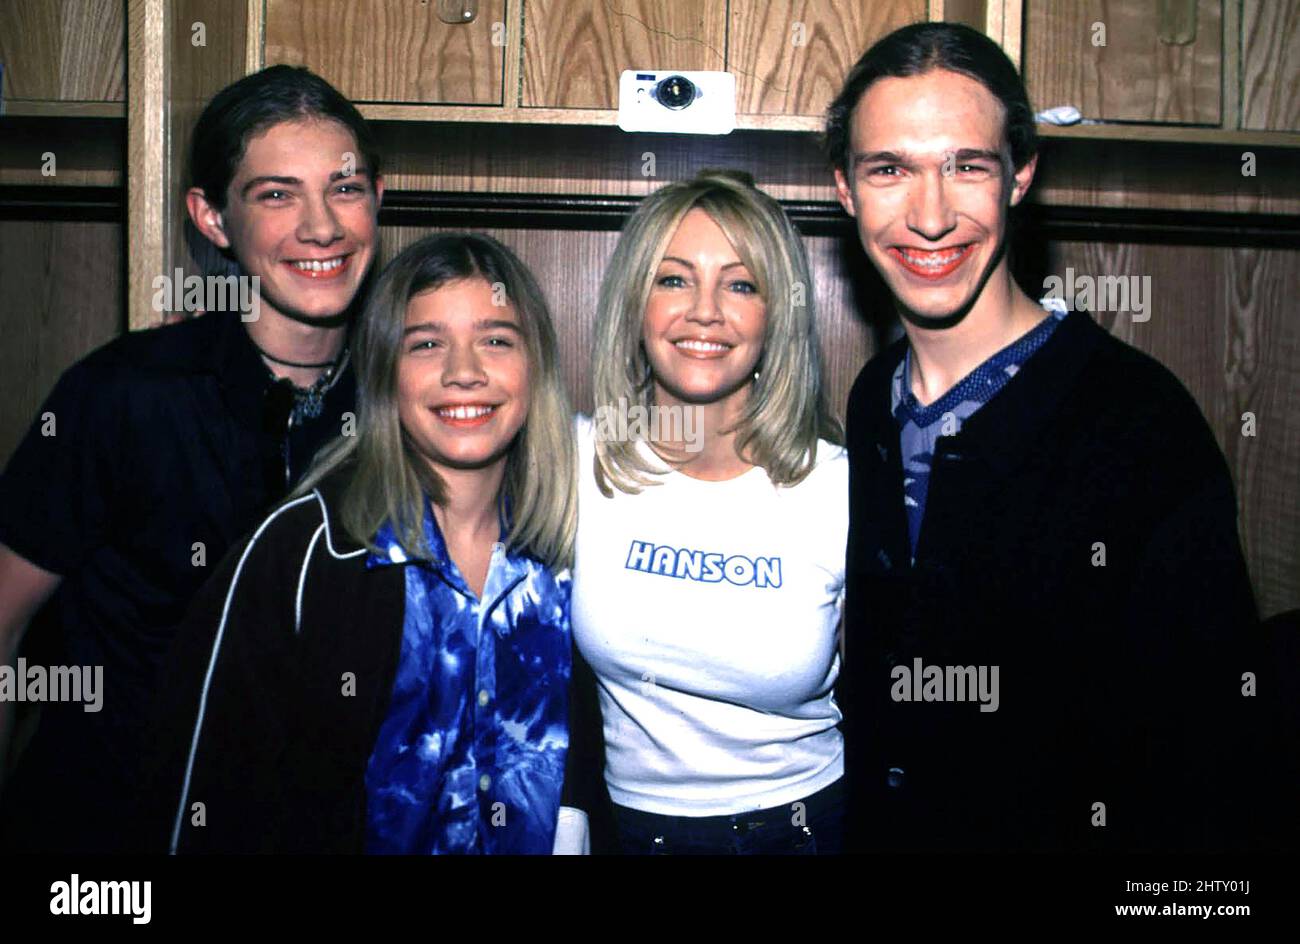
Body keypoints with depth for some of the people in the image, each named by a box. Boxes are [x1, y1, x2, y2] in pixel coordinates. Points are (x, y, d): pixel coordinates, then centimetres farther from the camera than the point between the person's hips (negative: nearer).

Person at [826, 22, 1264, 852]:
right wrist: (858, 824, 2)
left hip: (1063, 830, -5)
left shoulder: (1144, 425, -22)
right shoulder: (873, 400, -3)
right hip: (876, 827, 5)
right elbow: (864, 670, 6)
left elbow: (1202, 767, -20)